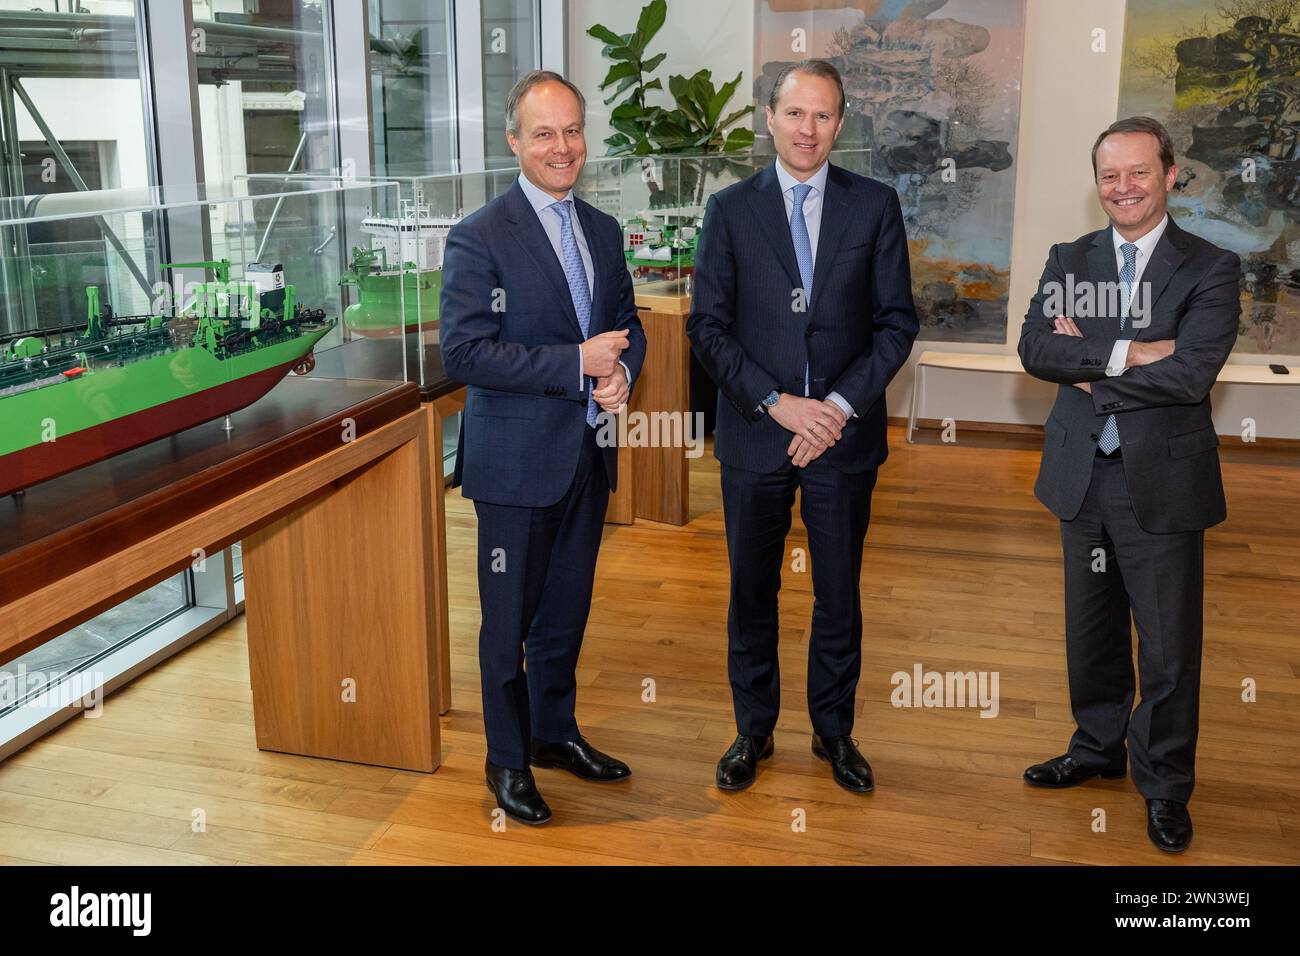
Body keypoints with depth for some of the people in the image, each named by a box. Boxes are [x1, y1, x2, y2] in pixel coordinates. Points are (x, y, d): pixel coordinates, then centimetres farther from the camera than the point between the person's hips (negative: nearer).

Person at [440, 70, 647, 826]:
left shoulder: (604, 231, 9)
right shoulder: (480, 238, -12)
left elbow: (628, 323, 16)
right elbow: (464, 352, -18)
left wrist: (622, 372, -7)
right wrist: (577, 364, -22)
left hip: (588, 453, 6)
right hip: (517, 460, -6)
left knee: (567, 611, 19)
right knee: (510, 620, 8)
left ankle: (555, 732, 38)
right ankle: (508, 760, 25)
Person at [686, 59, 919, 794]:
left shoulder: (875, 205, 2)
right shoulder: (731, 209, 1)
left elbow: (897, 321, 0)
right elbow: (708, 326, -3)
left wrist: (841, 405, -12)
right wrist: (777, 402, -13)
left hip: (844, 433, 0)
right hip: (755, 432, 0)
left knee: (839, 594, 12)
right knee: (752, 592, 11)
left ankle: (835, 729, 29)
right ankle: (754, 729, 28)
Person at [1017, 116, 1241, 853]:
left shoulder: (1210, 269, -6)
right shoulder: (1069, 260, 6)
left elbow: (1191, 375, -19)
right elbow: (1035, 348, -9)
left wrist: (1089, 363, -12)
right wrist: (1129, 355, -19)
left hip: (1162, 481, -4)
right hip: (1083, 474, 4)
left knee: (1169, 646, 5)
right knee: (1093, 630, 18)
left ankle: (1165, 786, 22)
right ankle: (1099, 747, 37)